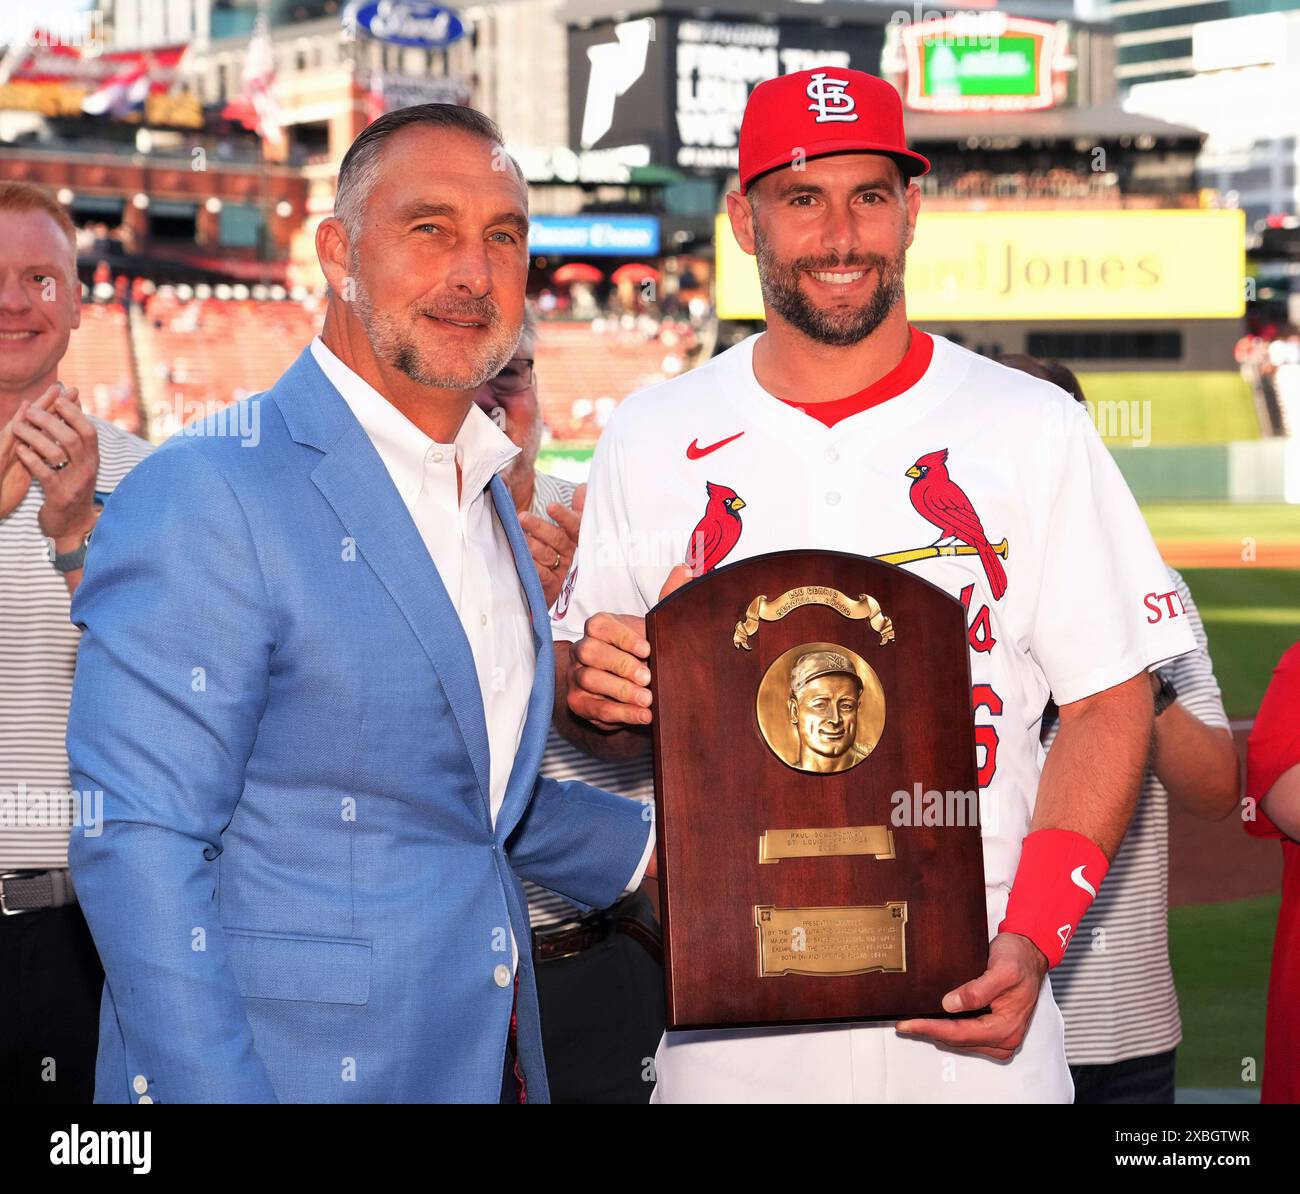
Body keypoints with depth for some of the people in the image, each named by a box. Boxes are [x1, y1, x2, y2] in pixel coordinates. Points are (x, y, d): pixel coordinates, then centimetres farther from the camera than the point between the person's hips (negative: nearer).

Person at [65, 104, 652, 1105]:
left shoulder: (484, 492, 12)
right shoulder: (205, 495, -15)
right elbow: (135, 845, -19)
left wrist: (657, 850, 12)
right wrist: (216, 1092, -24)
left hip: (490, 1059, 8)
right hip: (292, 1067, -7)